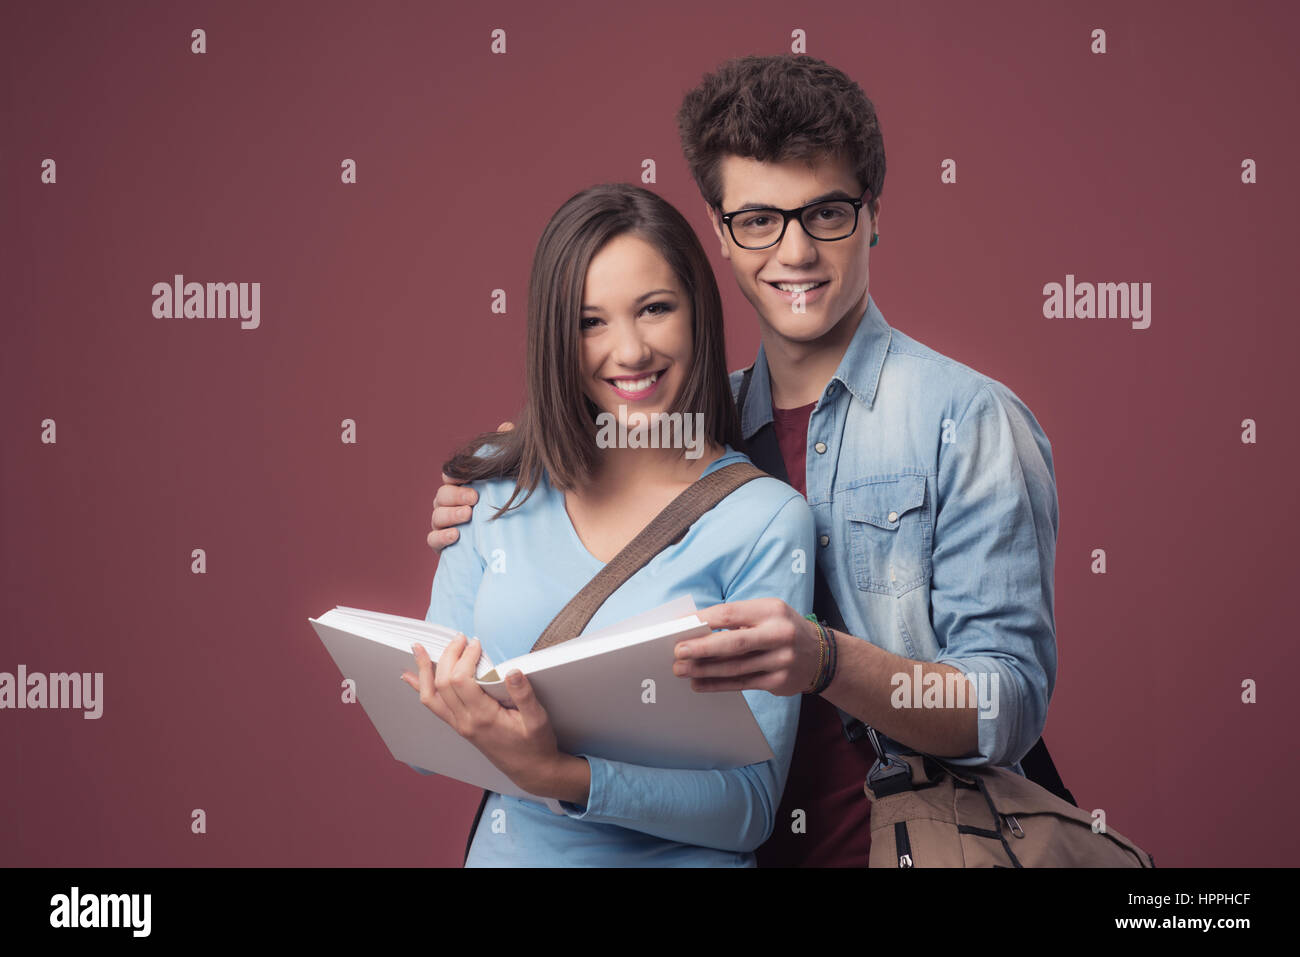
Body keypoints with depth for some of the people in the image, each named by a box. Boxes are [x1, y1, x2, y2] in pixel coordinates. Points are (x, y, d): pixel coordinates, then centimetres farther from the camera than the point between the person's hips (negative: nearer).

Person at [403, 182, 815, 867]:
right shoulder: (501, 489, 3)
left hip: (678, 860, -3)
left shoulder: (765, 521, -6)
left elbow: (751, 808, -9)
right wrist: (455, 714, -14)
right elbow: (423, 741, 7)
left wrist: (561, 775, -22)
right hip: (506, 849, 3)